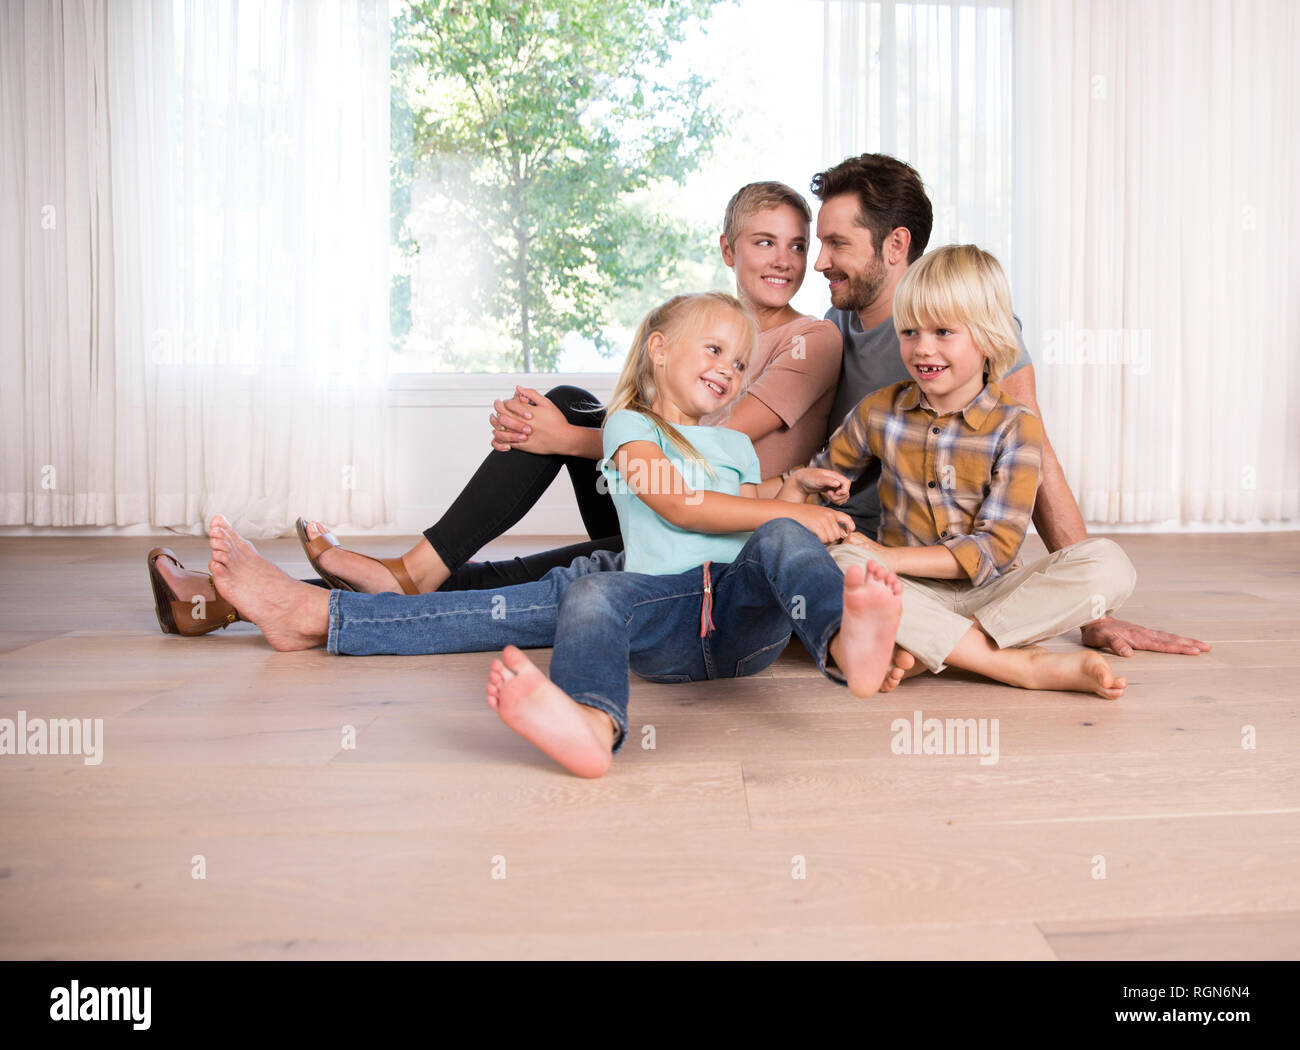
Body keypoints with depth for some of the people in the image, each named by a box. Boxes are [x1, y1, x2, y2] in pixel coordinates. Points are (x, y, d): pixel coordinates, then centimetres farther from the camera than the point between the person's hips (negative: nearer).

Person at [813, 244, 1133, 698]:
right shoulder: (879, 410, 2)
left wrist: (892, 557, -19)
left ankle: (930, 649, -29)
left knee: (1109, 564, -24)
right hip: (909, 595, 1)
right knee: (837, 567, -33)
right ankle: (1028, 665, -30)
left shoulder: (1015, 426, -5)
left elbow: (995, 549, -12)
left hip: (989, 593, 0)